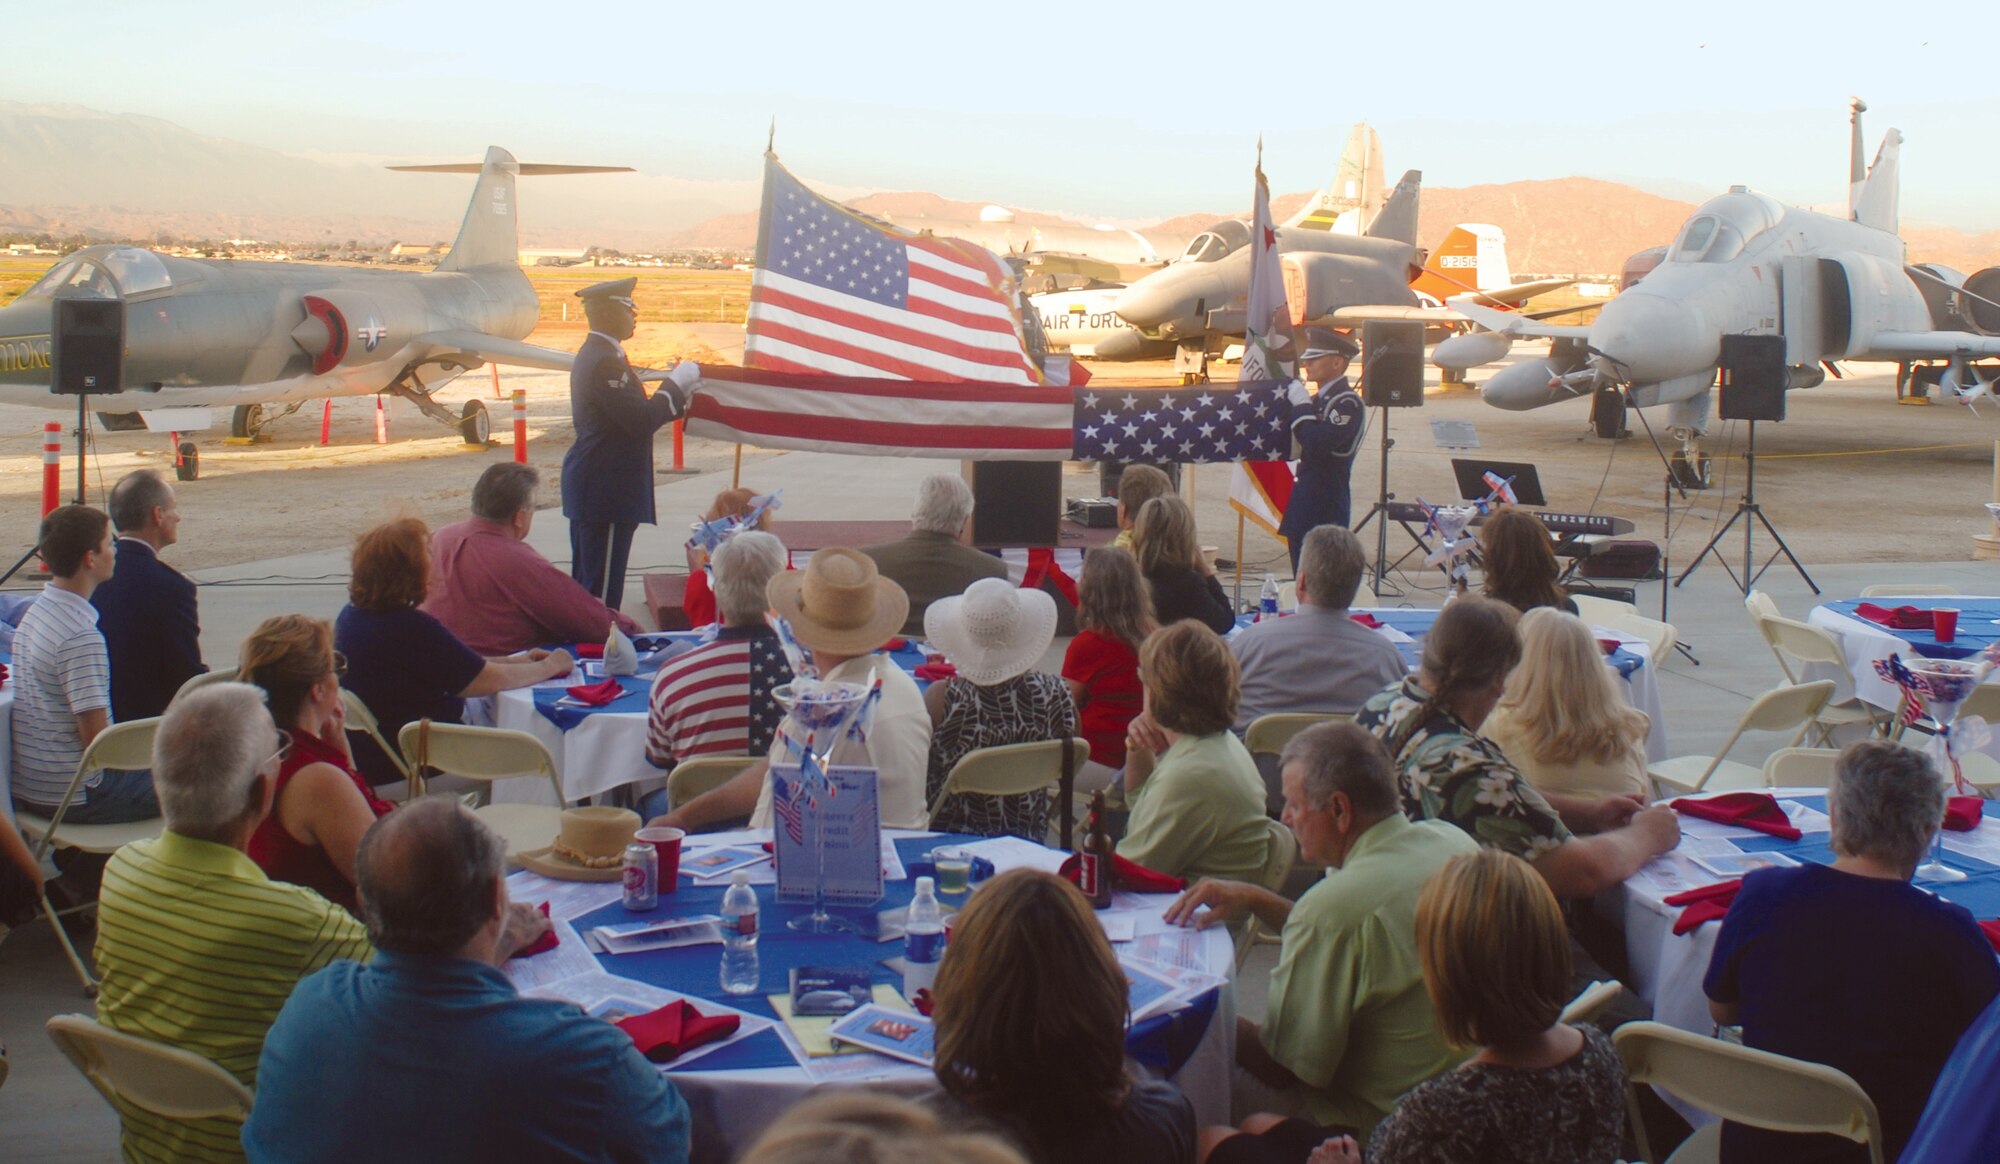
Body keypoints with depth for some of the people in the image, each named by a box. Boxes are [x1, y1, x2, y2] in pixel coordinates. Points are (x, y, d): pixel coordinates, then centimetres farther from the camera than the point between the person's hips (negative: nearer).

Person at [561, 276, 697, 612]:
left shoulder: (594, 354, 14)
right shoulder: (605, 362, -19)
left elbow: (629, 413, 17)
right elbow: (640, 422, -23)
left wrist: (675, 396, 11)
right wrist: (676, 384, -12)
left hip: (590, 487, 11)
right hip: (608, 492, -11)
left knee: (585, 579, 17)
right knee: (602, 589, -6)